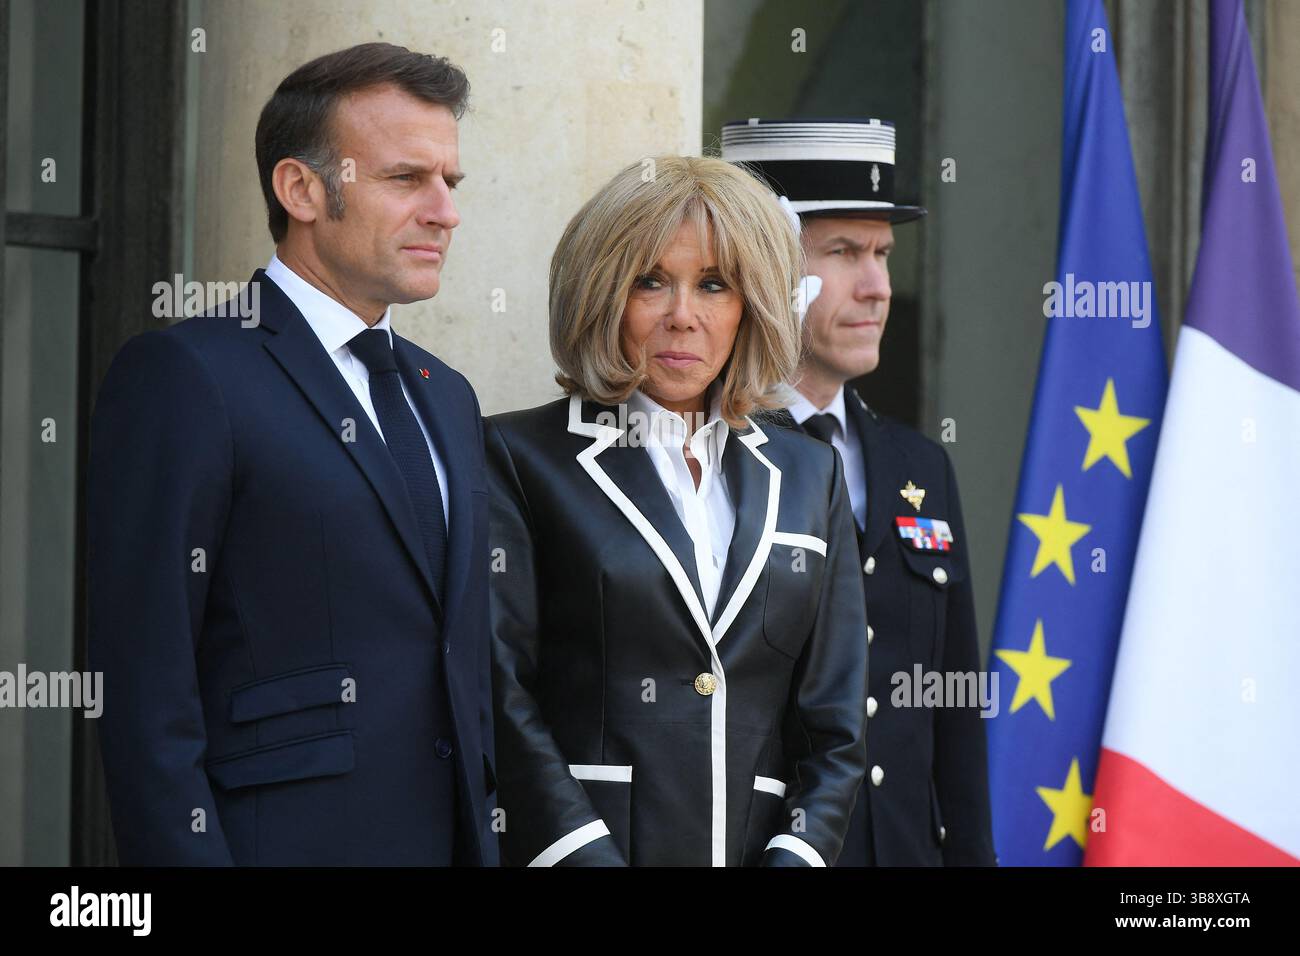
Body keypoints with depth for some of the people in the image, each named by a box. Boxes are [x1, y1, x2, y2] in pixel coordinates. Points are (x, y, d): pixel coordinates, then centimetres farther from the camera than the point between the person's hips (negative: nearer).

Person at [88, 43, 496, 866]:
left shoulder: (447, 398, 17)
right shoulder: (182, 375, -7)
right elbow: (146, 694, -12)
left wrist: (487, 839, 13)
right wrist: (187, 853, -18)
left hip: (454, 838, 7)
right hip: (286, 837, -7)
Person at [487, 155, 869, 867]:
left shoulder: (808, 474, 12)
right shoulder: (518, 456, 1)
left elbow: (834, 728, 9)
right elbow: (503, 698, -8)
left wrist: (795, 855, -6)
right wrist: (590, 857, -17)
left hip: (760, 846, 3)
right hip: (581, 843, -3)